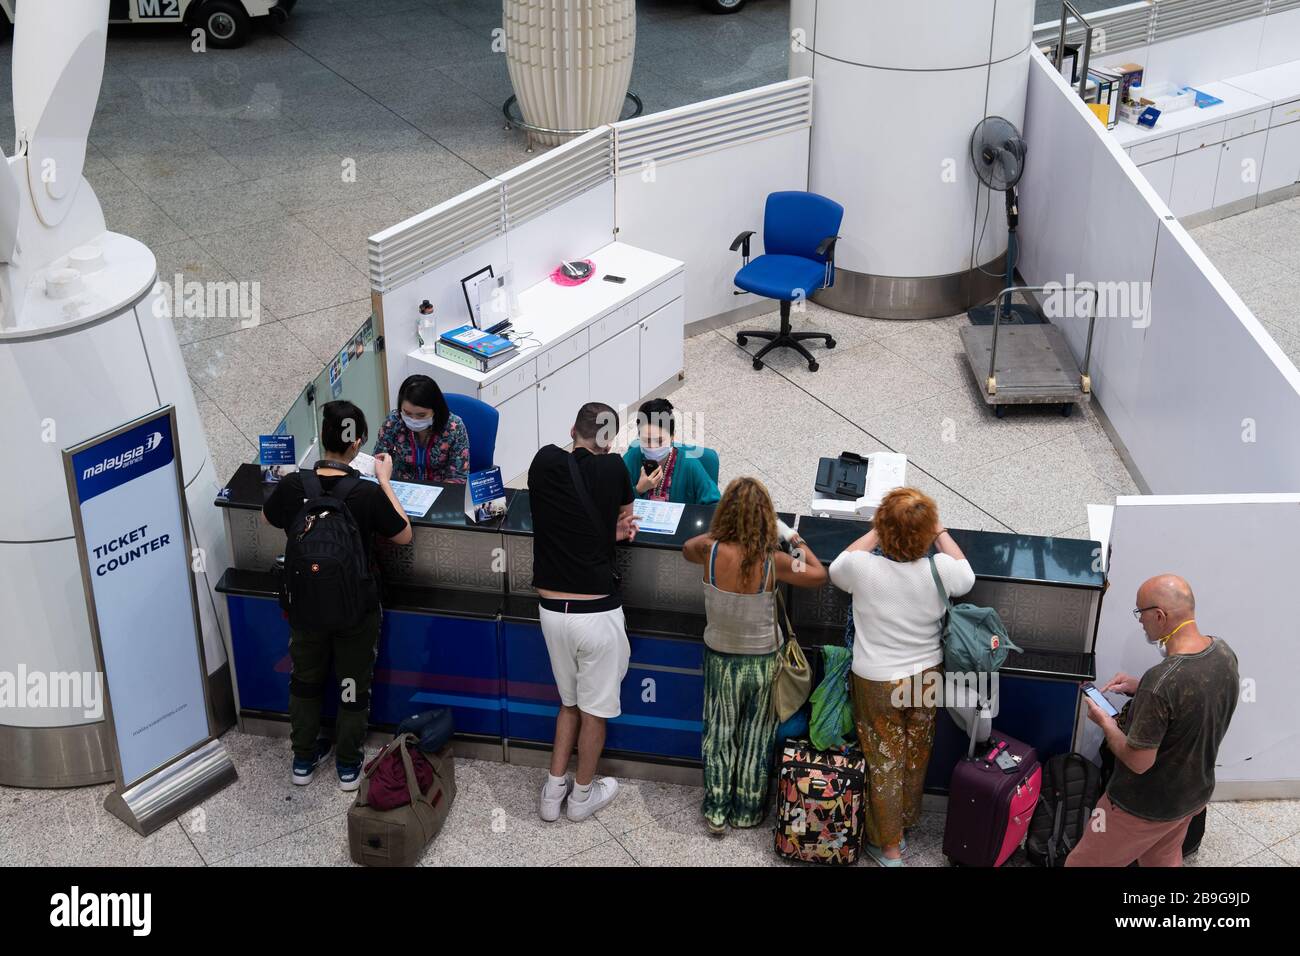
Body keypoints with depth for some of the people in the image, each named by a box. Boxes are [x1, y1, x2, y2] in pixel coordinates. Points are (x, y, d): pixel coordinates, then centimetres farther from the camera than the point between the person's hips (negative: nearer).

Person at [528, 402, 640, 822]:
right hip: (597, 612, -4)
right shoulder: (613, 469, -11)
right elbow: (625, 519, 5)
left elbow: (561, 524, 7)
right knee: (595, 709, 16)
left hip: (552, 611, 4)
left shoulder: (544, 462, -3)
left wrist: (608, 532, 1)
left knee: (569, 701, 24)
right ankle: (582, 795, 31)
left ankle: (553, 792, 28)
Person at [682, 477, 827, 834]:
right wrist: (794, 538, 2)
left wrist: (722, 531, 11)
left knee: (719, 735, 19)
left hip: (720, 658, 1)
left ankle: (716, 812, 27)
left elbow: (687, 548, 5)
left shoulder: (711, 550, -21)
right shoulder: (773, 562, -25)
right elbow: (818, 575, -6)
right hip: (762, 660, -1)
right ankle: (747, 812, 32)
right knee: (756, 737, 18)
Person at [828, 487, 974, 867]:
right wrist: (941, 532, 11)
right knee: (915, 757, 23)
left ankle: (888, 846, 26)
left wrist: (876, 532, 5)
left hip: (876, 683, -2)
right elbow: (967, 577, 5)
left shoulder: (863, 567, -25)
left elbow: (837, 568, 1)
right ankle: (905, 821, 43)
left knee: (883, 761, 14)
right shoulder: (941, 569, -21)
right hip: (925, 679, 2)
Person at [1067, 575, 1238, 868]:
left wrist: (1106, 723, -11)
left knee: (1083, 863, 13)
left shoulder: (1160, 682, -36)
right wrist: (1140, 688, 3)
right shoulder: (1224, 652, -11)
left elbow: (1138, 761, -27)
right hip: (1196, 793, 7)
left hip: (1145, 806, -7)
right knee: (1164, 861, 30)